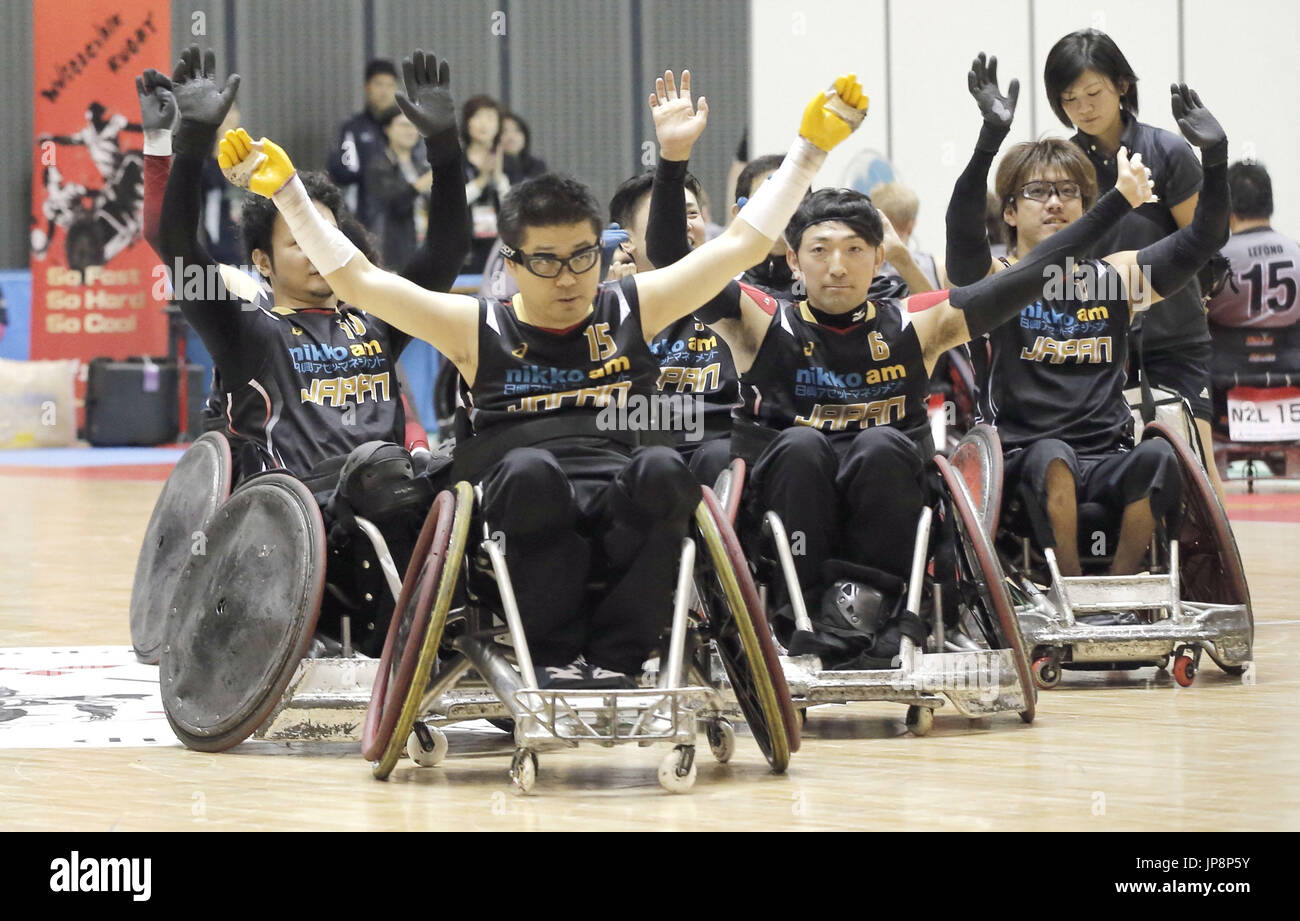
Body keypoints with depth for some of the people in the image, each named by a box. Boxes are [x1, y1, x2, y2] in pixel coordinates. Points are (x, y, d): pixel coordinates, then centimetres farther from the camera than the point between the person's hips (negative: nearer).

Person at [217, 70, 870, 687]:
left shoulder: (633, 310, 20)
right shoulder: (477, 329, 16)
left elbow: (743, 244, 20)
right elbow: (356, 279, 13)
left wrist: (812, 143, 15)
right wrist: (285, 190, 7)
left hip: (625, 520, 1)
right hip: (527, 523, -1)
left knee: (663, 469, -34)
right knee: (529, 470, -37)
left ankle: (614, 657, -22)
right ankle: (558, 654, -21)